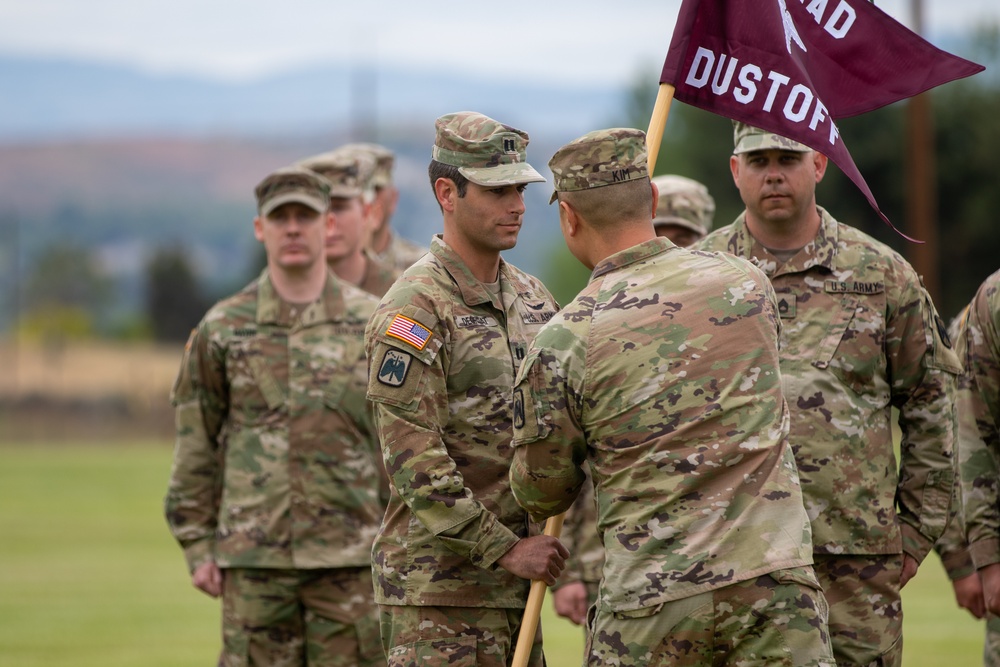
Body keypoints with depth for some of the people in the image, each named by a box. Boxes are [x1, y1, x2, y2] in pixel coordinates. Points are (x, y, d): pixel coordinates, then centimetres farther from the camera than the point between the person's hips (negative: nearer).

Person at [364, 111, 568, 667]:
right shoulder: (416, 308, -11)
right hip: (438, 586, -8)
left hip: (514, 587, 8)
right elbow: (414, 462, -17)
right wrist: (505, 550, -16)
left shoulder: (531, 297, 14)